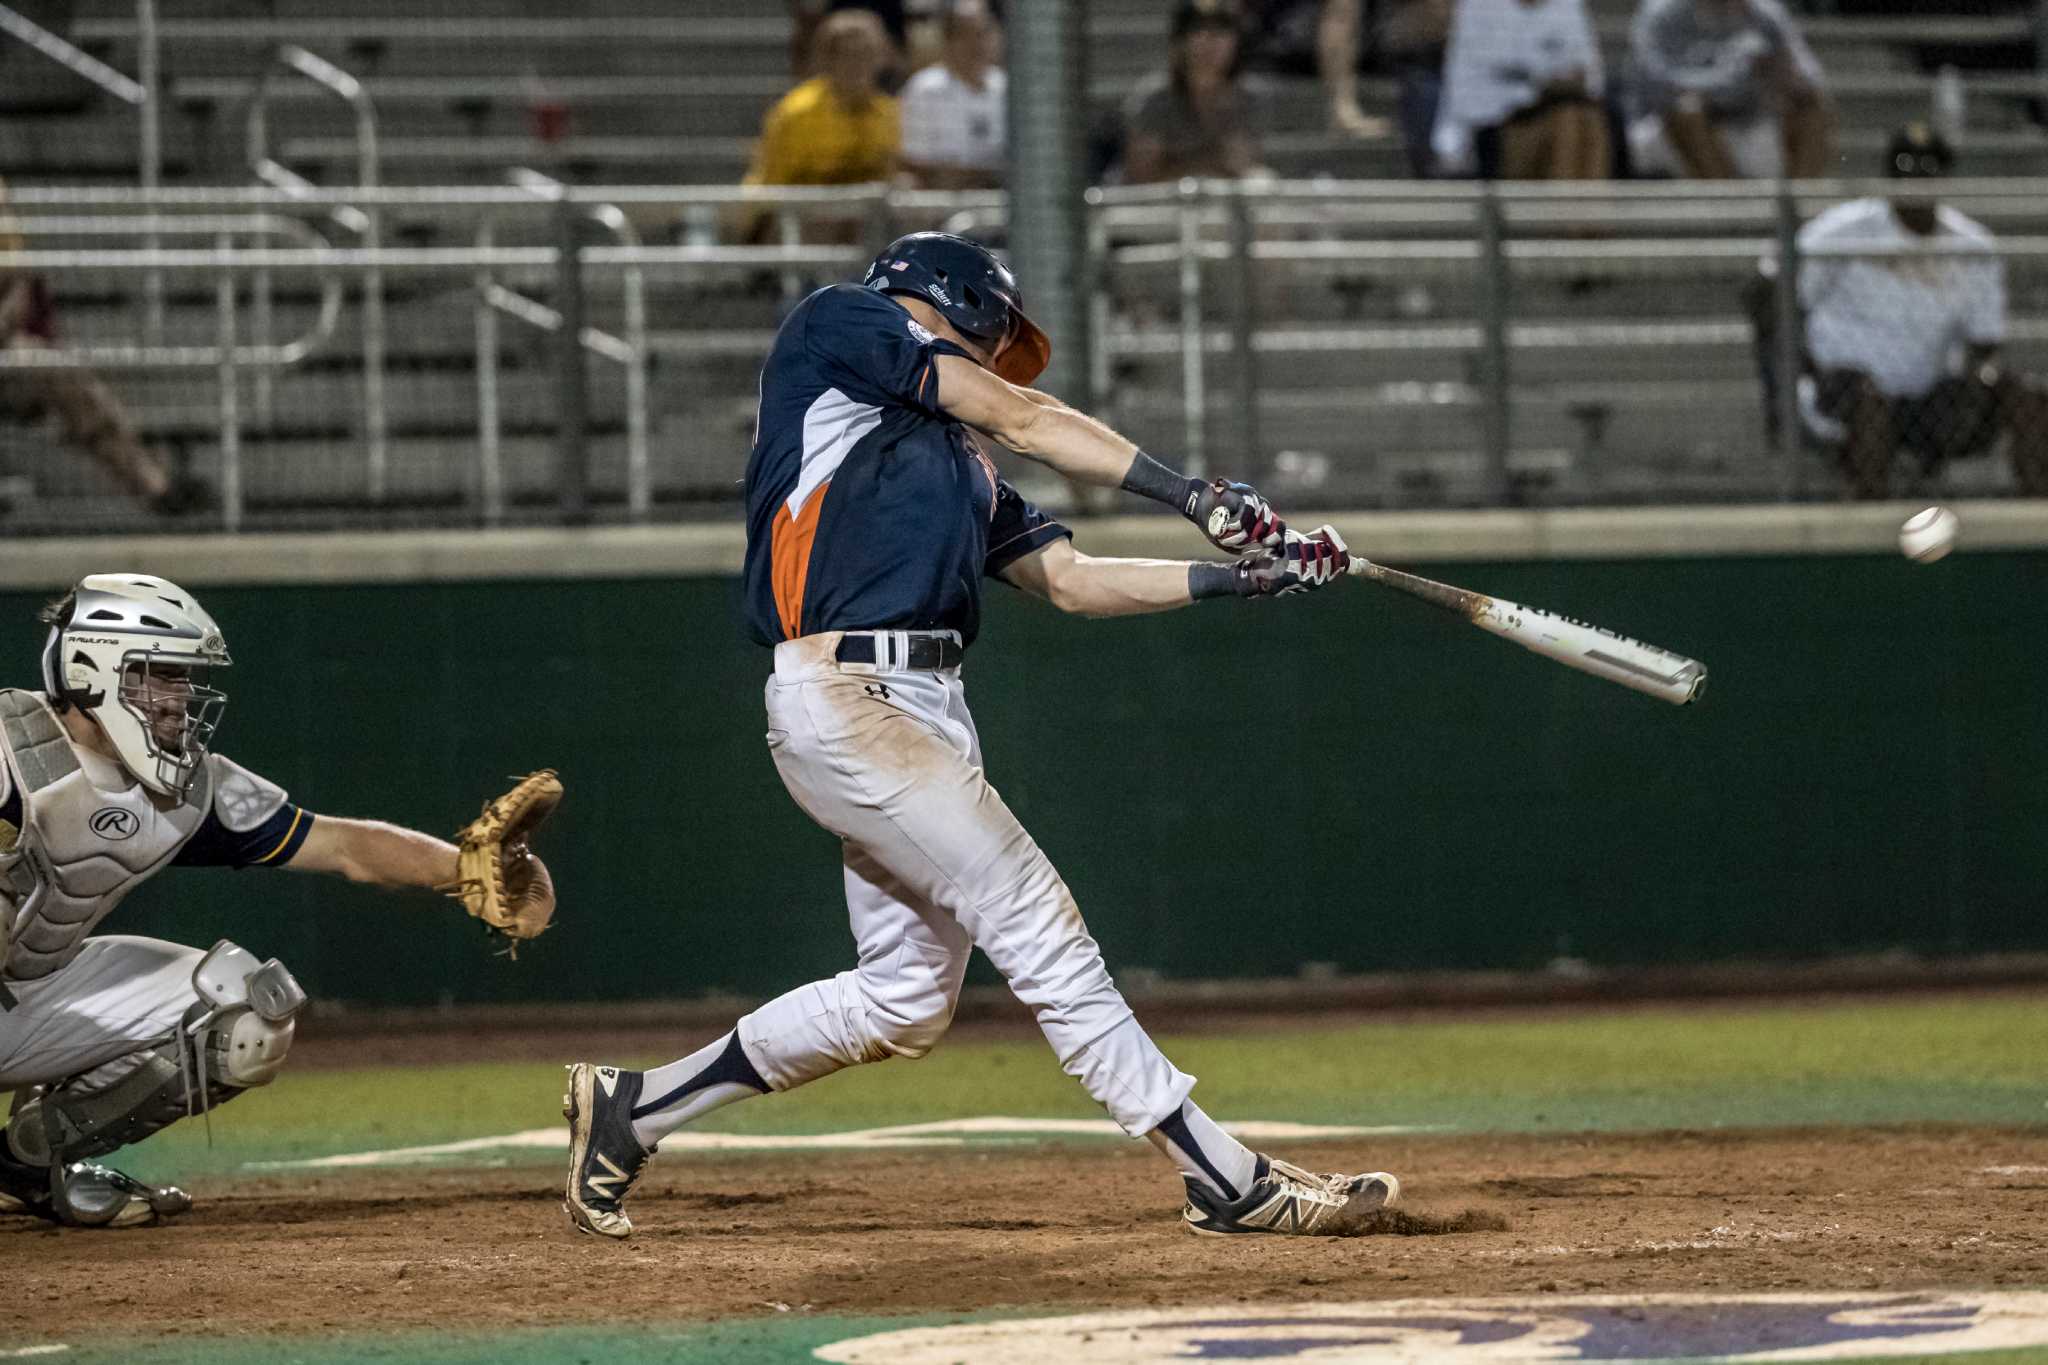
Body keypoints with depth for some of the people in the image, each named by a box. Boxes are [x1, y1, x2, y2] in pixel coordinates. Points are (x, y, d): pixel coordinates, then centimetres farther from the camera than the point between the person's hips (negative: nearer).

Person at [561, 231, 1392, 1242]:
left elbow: (1070, 581, 23)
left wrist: (1243, 576, 14)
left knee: (905, 1001, 8)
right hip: (846, 696, -9)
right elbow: (1021, 419, -1)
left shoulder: (957, 460, 28)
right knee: (1040, 930, -11)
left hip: (929, 712, 9)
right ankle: (1228, 1180, -13)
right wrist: (1196, 497, -3)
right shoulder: (840, 323, 6)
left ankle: (631, 1107, 20)